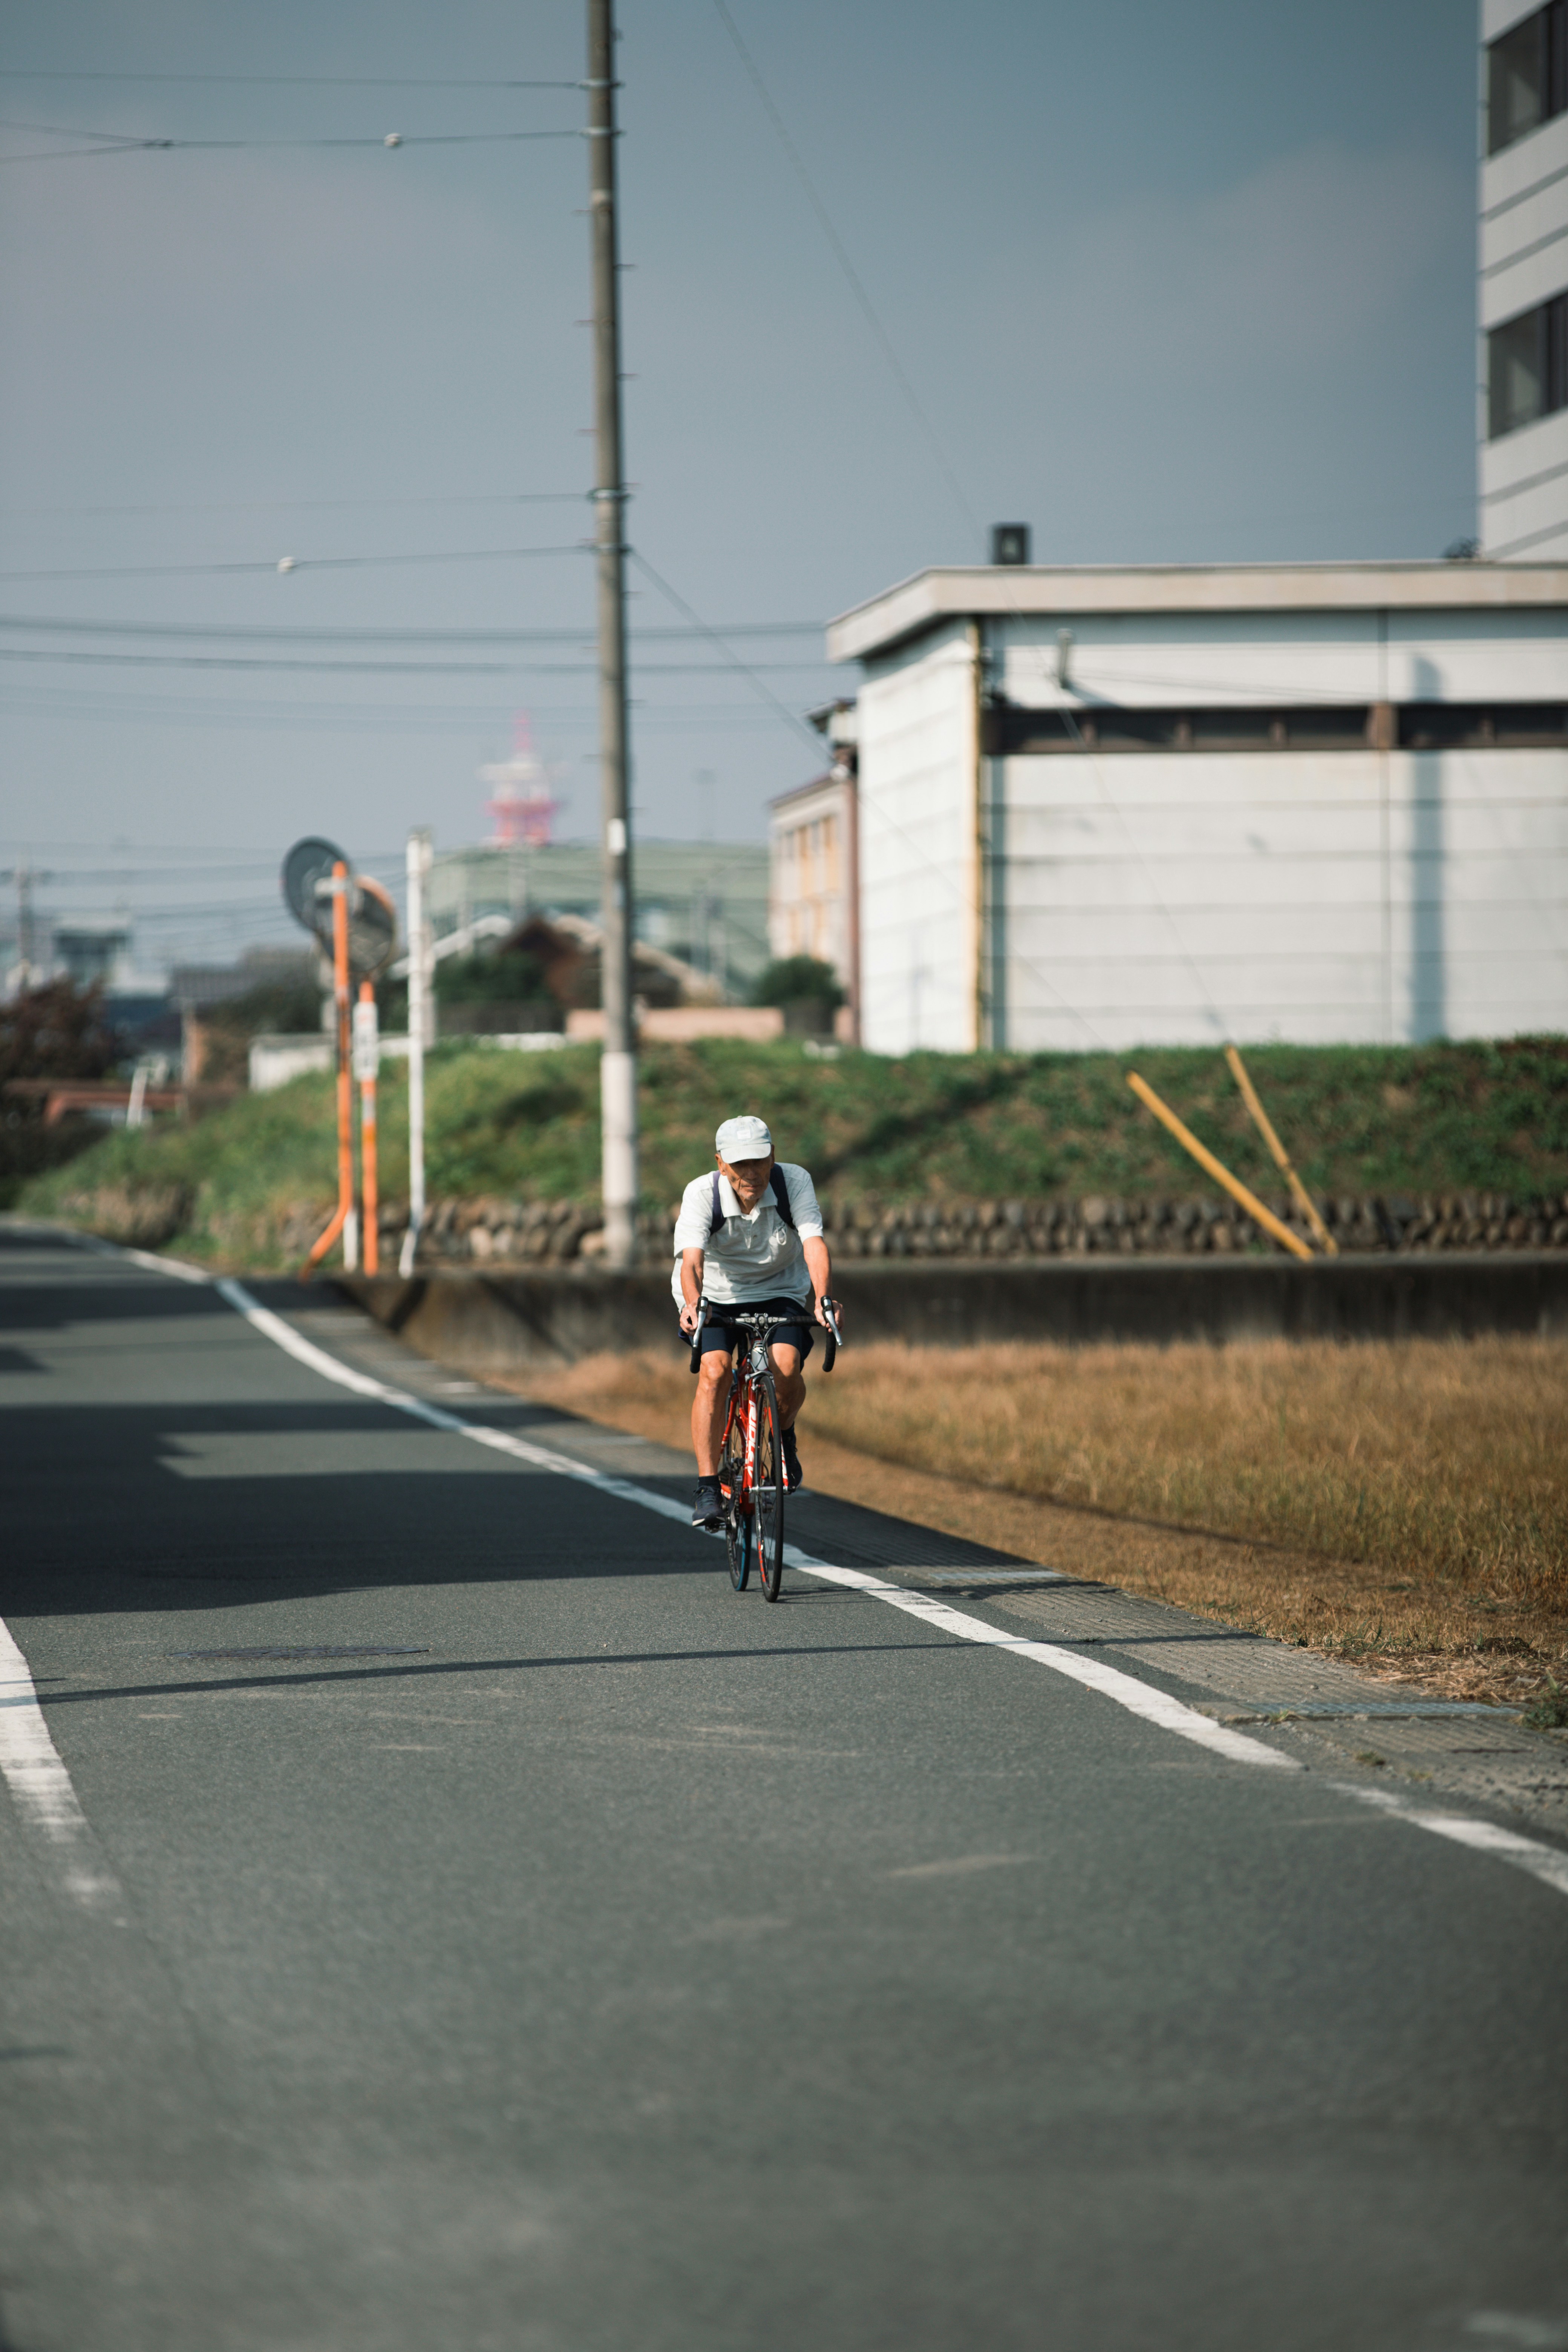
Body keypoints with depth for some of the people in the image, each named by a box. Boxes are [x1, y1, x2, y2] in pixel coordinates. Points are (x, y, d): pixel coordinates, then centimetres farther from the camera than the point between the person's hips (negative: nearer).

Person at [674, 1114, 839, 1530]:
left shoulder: (794, 1182, -21)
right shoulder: (702, 1194, -24)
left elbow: (814, 1243, -32)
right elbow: (691, 1258, -36)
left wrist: (822, 1299, -50)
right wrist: (693, 1303, -57)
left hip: (780, 1293, 1)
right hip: (716, 1295, -1)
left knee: (786, 1368, -25)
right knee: (714, 1372, -25)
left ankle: (784, 1435, 10)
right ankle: (707, 1488, -20)